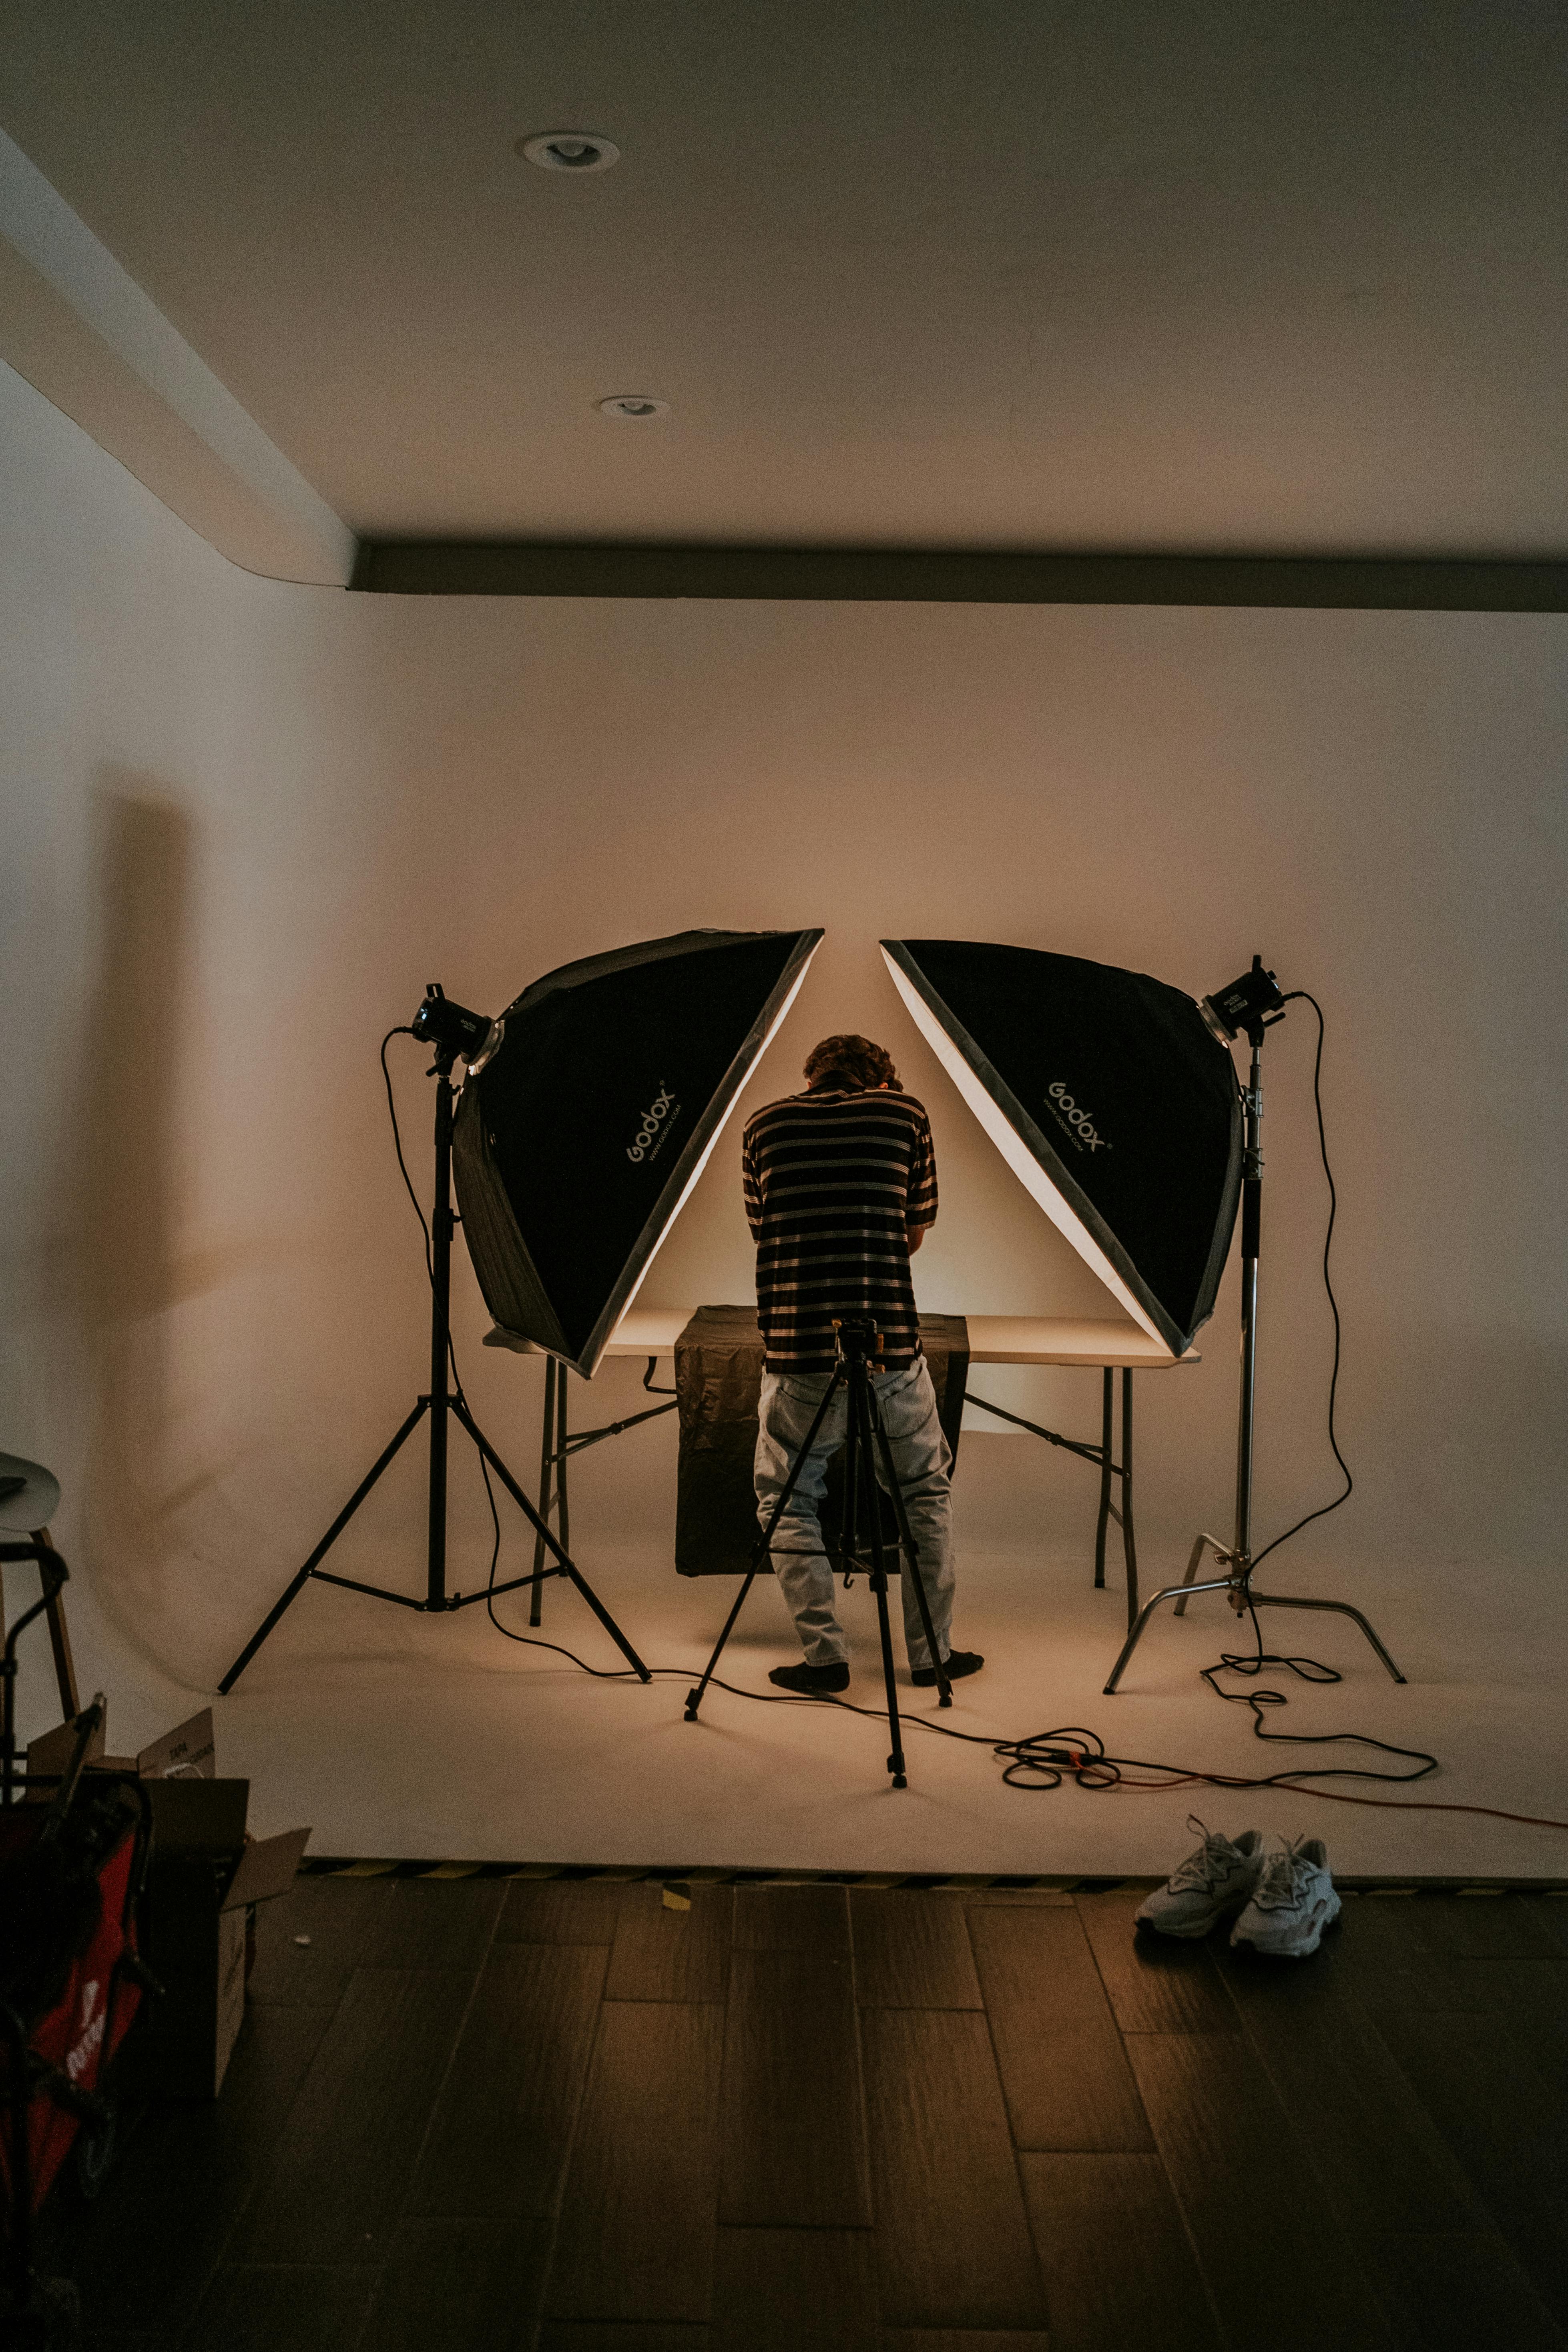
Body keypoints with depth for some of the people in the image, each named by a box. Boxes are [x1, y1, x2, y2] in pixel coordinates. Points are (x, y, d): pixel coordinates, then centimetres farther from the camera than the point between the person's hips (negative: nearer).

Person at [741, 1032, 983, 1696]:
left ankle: (825, 1656, 8)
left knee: (787, 1502, 14)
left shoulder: (765, 1125, 9)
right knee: (926, 1494, 18)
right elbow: (917, 1232, 15)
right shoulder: (904, 1113, 7)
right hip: (892, 1348, 0)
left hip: (798, 1349, 0)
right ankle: (932, 1653, 22)